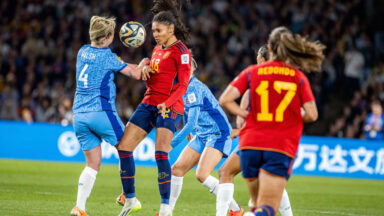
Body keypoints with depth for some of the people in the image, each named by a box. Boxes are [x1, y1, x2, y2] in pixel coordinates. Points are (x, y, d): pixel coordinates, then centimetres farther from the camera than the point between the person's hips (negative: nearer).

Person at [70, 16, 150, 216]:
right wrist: (143, 64, 23)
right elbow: (135, 74, 1)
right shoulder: (107, 56, -8)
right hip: (101, 112, -6)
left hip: (79, 115, 6)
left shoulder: (83, 51, 11)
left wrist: (138, 67, 19)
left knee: (92, 164, 9)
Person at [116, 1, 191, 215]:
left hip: (169, 108, -8)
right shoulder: (158, 49, 17)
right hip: (149, 104, 8)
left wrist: (167, 103, -28)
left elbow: (183, 85, -14)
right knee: (123, 147, 0)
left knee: (161, 154, -23)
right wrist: (145, 68, 4)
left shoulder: (181, 51, -8)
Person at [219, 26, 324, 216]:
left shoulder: (252, 72, 6)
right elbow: (312, 115, -2)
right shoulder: (299, 78, 4)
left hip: (250, 144, 2)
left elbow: (225, 100, -3)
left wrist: (246, 115, 9)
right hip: (282, 148, -2)